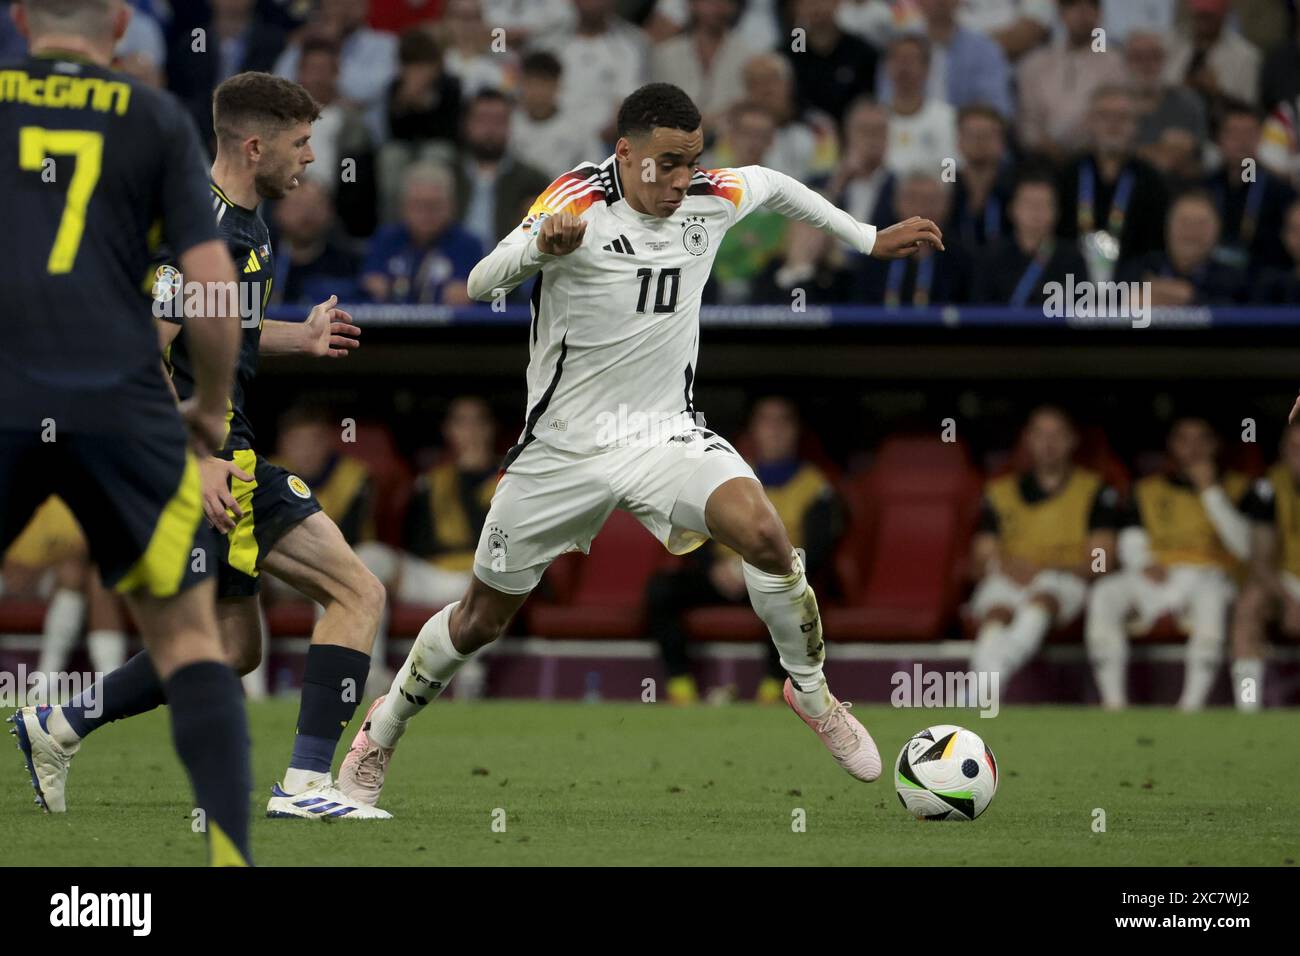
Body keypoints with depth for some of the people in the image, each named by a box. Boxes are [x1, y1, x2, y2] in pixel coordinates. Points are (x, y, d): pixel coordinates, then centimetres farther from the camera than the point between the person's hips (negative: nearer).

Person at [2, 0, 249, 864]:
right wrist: (212, 403, 19)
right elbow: (215, 286, 3)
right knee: (187, 636, 10)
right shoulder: (158, 119, 9)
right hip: (121, 407, 0)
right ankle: (228, 848, -3)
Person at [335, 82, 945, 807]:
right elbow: (480, 284, -28)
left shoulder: (713, 199, -5)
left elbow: (772, 184, 19)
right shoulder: (580, 201, -19)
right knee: (483, 618, 9)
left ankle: (813, 693, -5)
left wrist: (868, 238, 25)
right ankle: (383, 730, 35)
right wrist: (540, 247, -48)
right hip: (565, 443, -2)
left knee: (761, 531, -27)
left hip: (668, 434, 2)